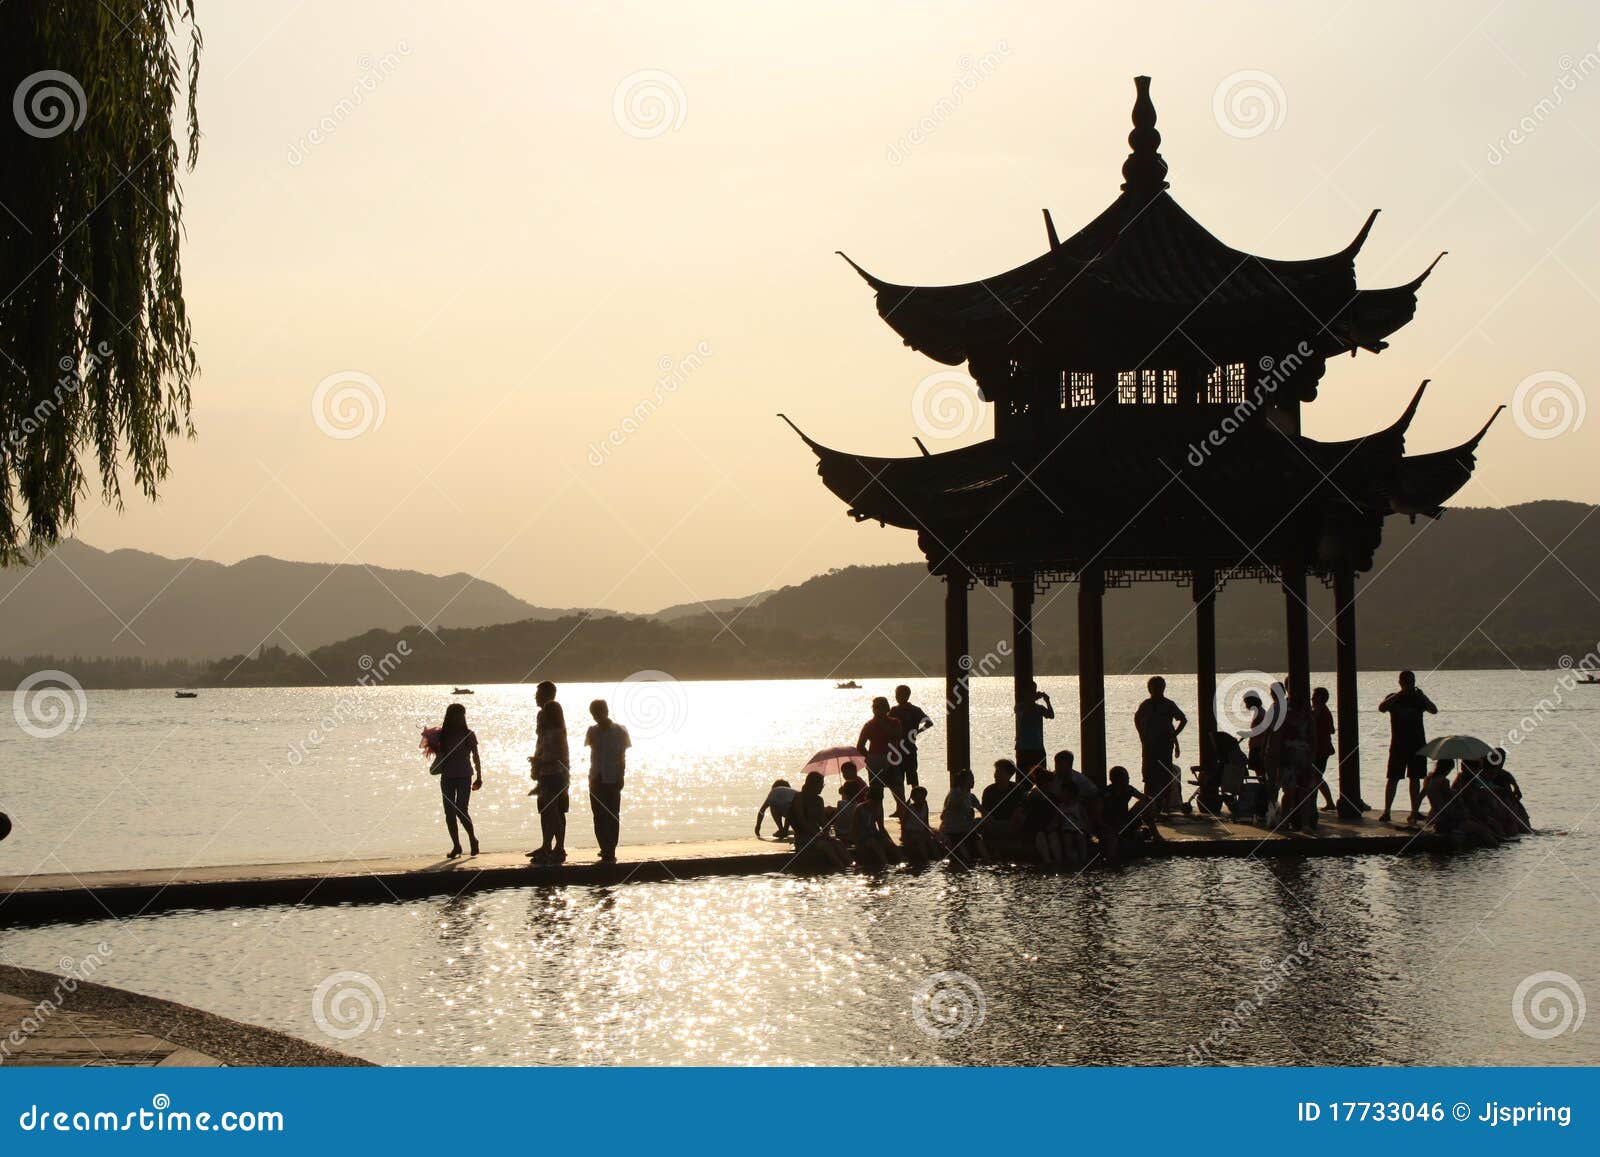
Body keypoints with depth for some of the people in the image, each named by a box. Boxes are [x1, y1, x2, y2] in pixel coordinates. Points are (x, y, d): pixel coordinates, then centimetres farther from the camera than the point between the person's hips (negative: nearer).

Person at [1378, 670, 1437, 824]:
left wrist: (1421, 696, -21)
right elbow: (1381, 708, -15)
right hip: (1398, 745, -1)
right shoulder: (1393, 698, 4)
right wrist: (1399, 695, -22)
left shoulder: (1419, 698, 5)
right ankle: (1386, 812, 1)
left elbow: (1434, 711, -9)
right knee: (1393, 779, -2)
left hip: (1417, 745, 1)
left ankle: (1414, 813, 4)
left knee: (1415, 779, 1)